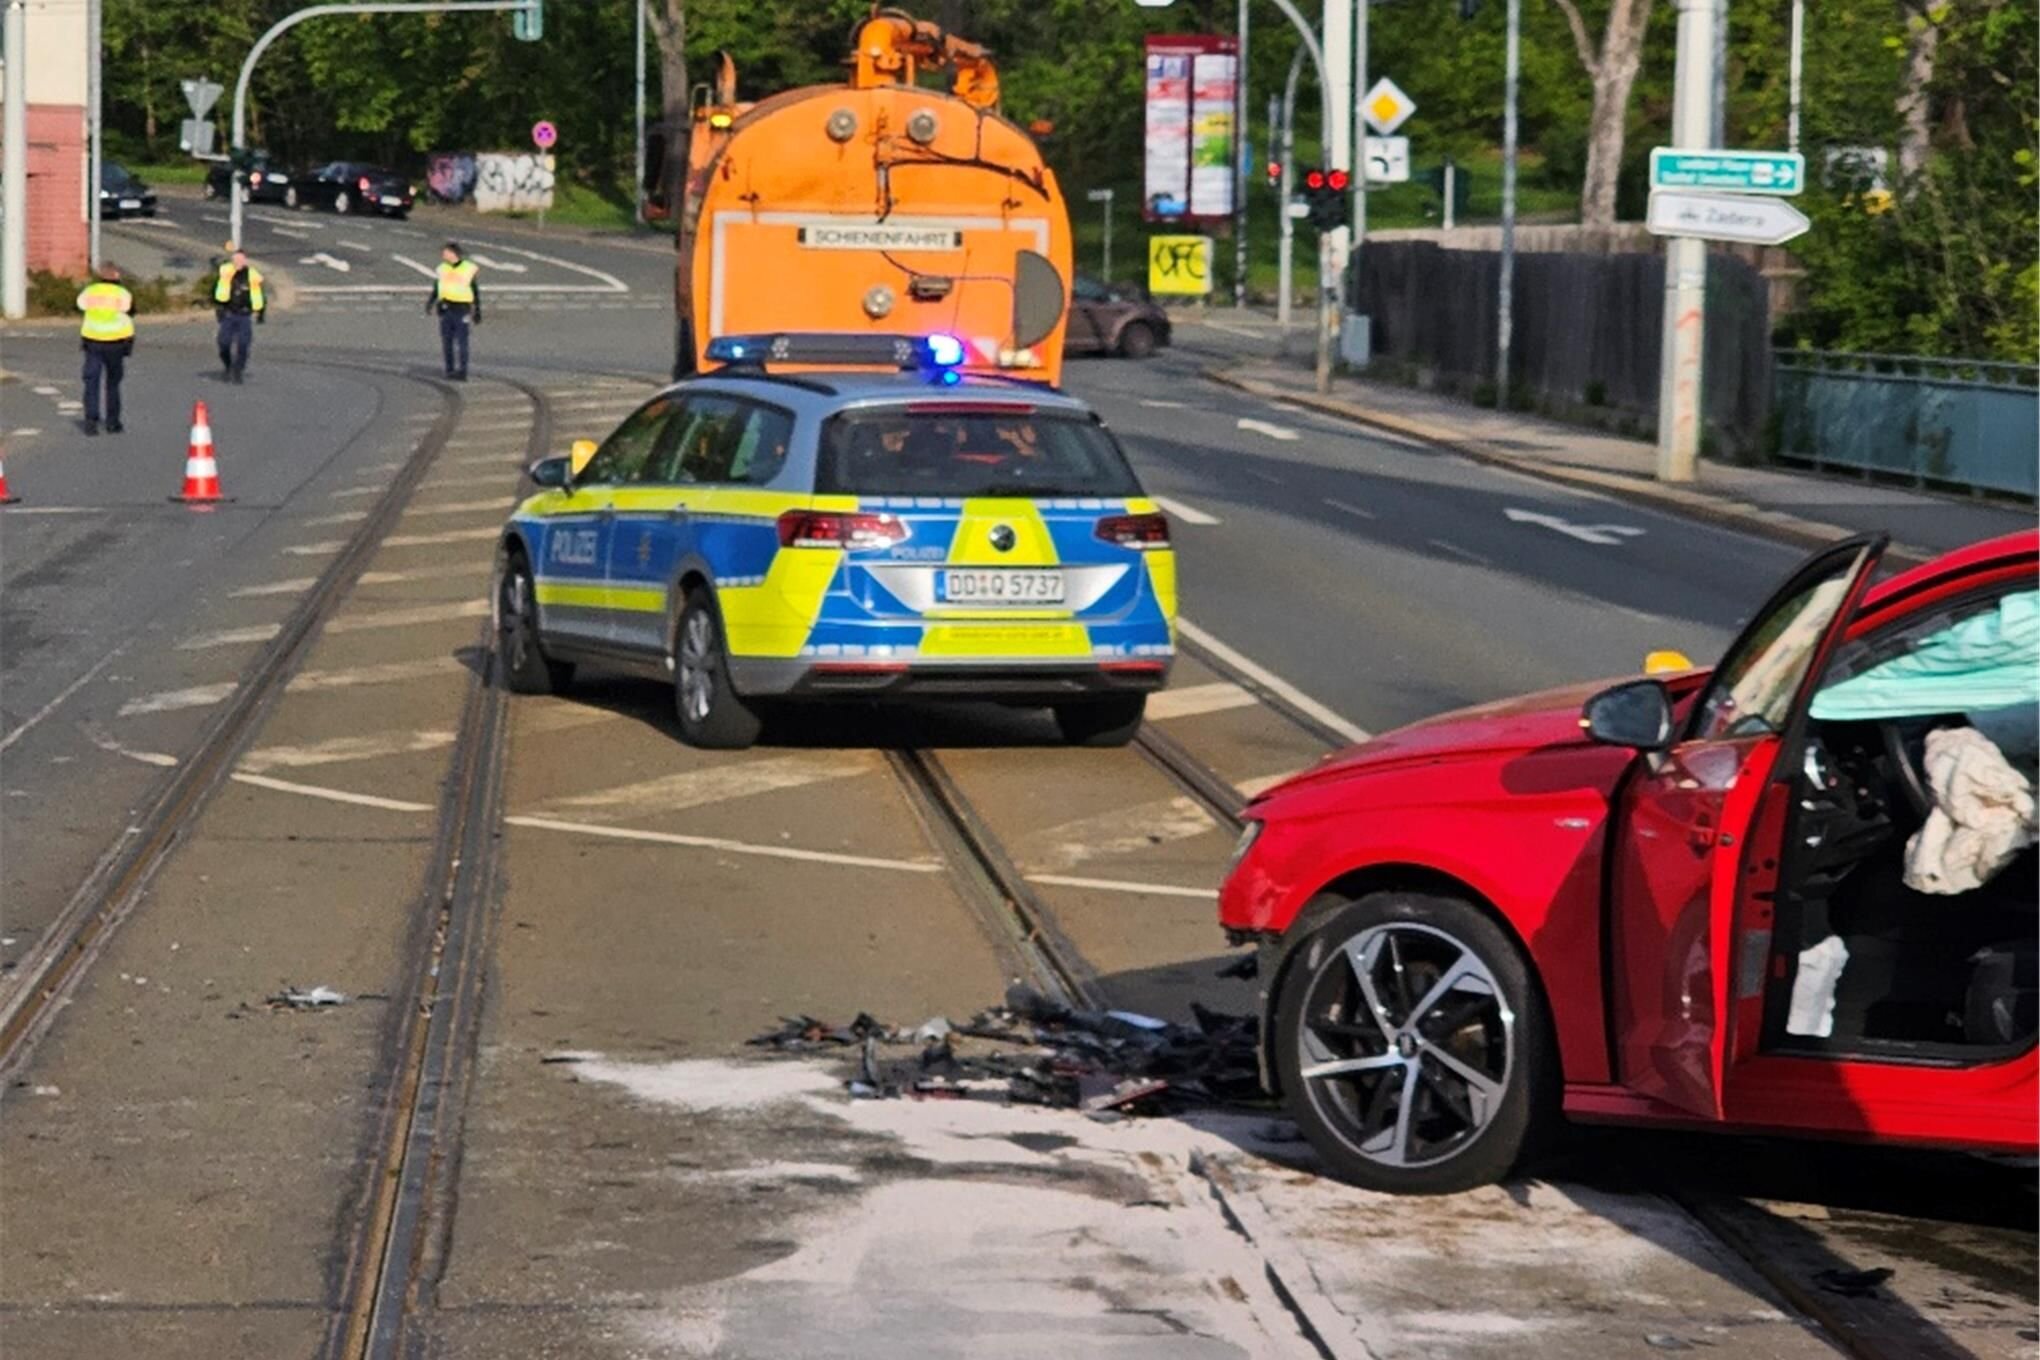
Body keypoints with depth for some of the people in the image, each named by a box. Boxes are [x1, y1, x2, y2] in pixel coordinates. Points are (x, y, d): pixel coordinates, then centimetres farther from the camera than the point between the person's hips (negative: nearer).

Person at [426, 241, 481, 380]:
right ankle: (449, 370, 16)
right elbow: (436, 289, 16)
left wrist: (477, 311, 1)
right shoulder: (442, 269, 9)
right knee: (446, 341, 7)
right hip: (445, 310, 5)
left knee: (461, 342, -7)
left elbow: (476, 292, 2)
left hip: (461, 310, -5)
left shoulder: (469, 269, -3)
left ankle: (462, 372, -6)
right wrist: (431, 301, -1)